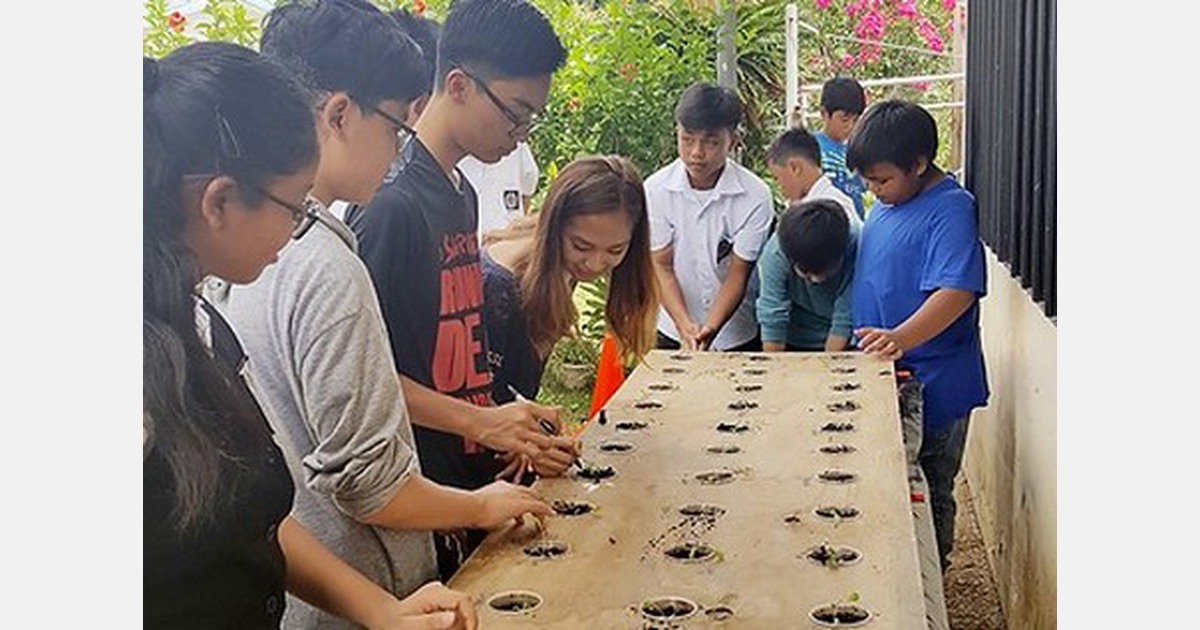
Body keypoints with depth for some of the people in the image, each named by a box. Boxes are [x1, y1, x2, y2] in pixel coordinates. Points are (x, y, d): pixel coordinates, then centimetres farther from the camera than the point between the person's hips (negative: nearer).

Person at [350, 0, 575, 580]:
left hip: (474, 476, 9)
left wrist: (514, 433, 5)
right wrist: (479, 421, -22)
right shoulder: (393, 202, -18)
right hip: (419, 495, -9)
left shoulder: (462, 192, 11)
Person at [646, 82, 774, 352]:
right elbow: (660, 265, -9)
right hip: (672, 332, 1)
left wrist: (710, 328, -26)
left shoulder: (755, 195, -14)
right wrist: (684, 324, -23)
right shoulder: (656, 189, -9)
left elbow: (738, 274, -12)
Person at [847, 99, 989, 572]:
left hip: (930, 386, -8)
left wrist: (902, 338, -44)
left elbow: (957, 291, -31)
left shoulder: (951, 209, -19)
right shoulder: (886, 203, 7)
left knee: (928, 497, 8)